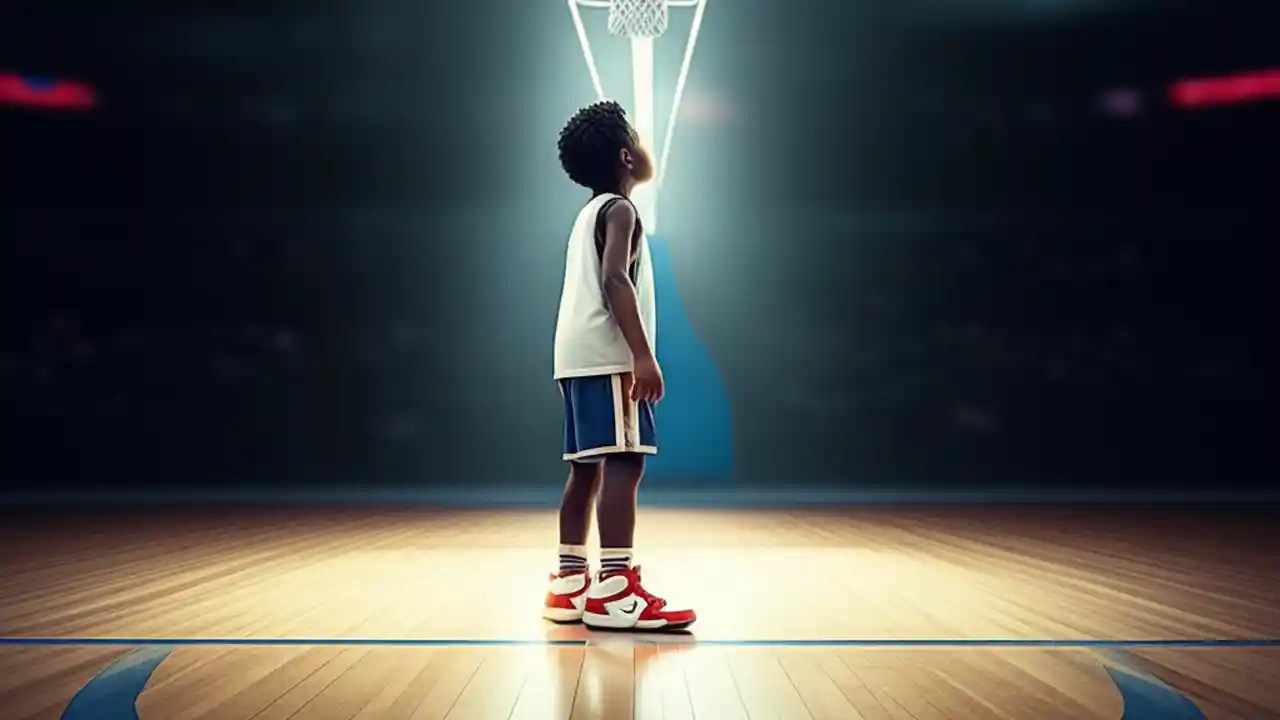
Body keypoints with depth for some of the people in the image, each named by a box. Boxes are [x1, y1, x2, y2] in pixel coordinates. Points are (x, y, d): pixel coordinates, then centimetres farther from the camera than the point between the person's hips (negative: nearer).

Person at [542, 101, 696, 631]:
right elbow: (615, 279, -20)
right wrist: (643, 355, -26)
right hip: (606, 356, -10)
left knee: (588, 467, 10)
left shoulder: (590, 213, 24)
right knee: (623, 462, -15)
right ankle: (614, 591, -22)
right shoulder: (618, 209, -6)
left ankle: (569, 585, 11)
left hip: (580, 357, 10)